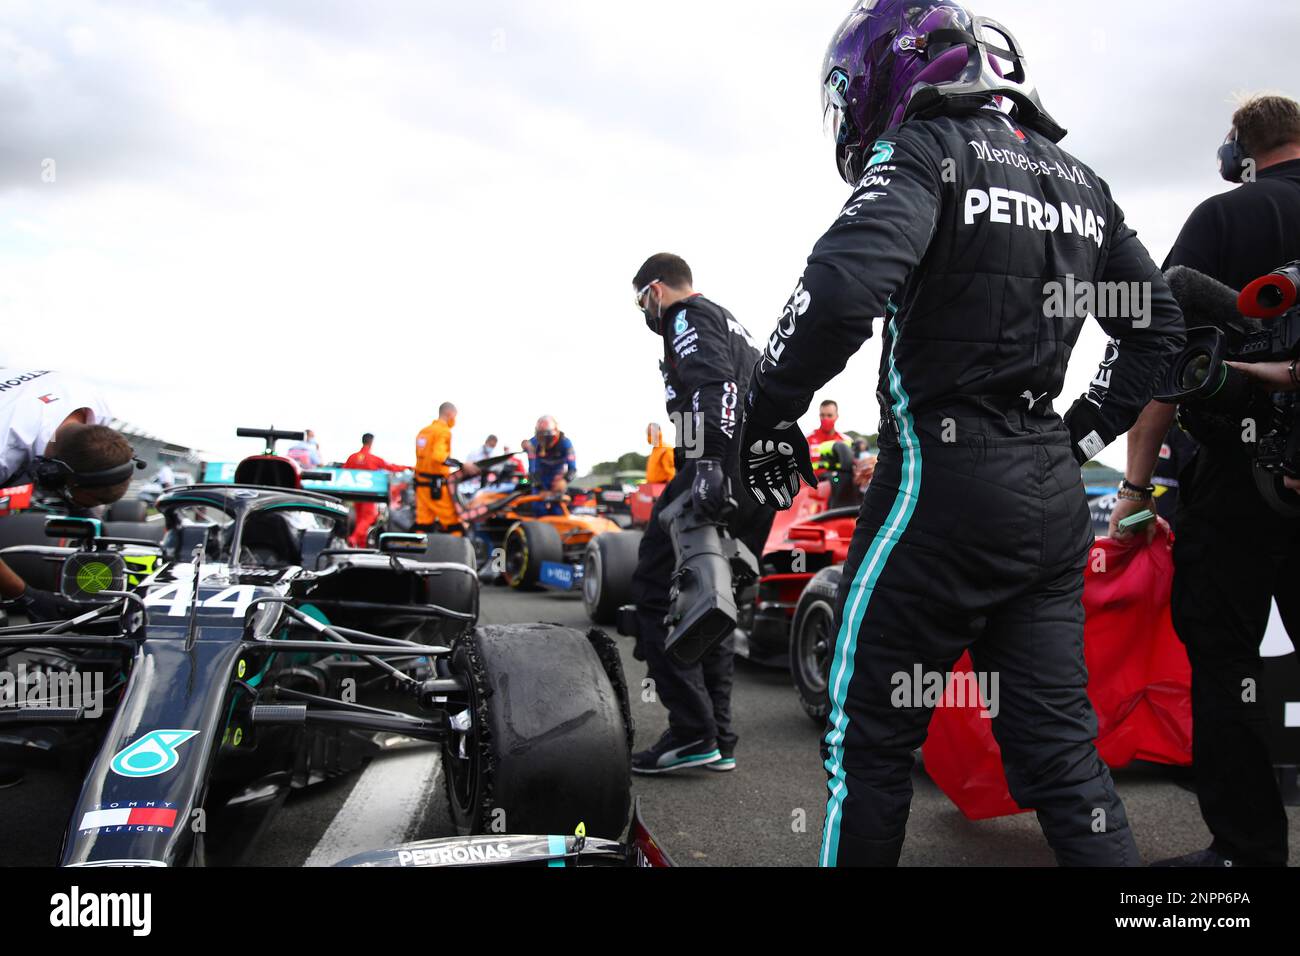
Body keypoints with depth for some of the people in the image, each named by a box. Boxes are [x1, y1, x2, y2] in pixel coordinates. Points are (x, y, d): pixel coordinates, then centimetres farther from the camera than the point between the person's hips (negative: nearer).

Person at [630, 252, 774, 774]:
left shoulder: (689, 316, 1)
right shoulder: (733, 324, 30)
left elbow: (711, 386, -18)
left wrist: (706, 460, -30)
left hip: (716, 472, -10)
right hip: (759, 482, 10)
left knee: (656, 590, -6)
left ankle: (691, 732, -9)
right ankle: (717, 739, 15)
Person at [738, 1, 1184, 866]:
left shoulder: (926, 149, -7)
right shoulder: (1079, 178, 17)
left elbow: (847, 284, -26)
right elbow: (1159, 324, 22)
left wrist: (769, 414, -13)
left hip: (943, 482, -7)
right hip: (1054, 495, 8)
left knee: (871, 736, 7)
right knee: (1060, 744, 13)